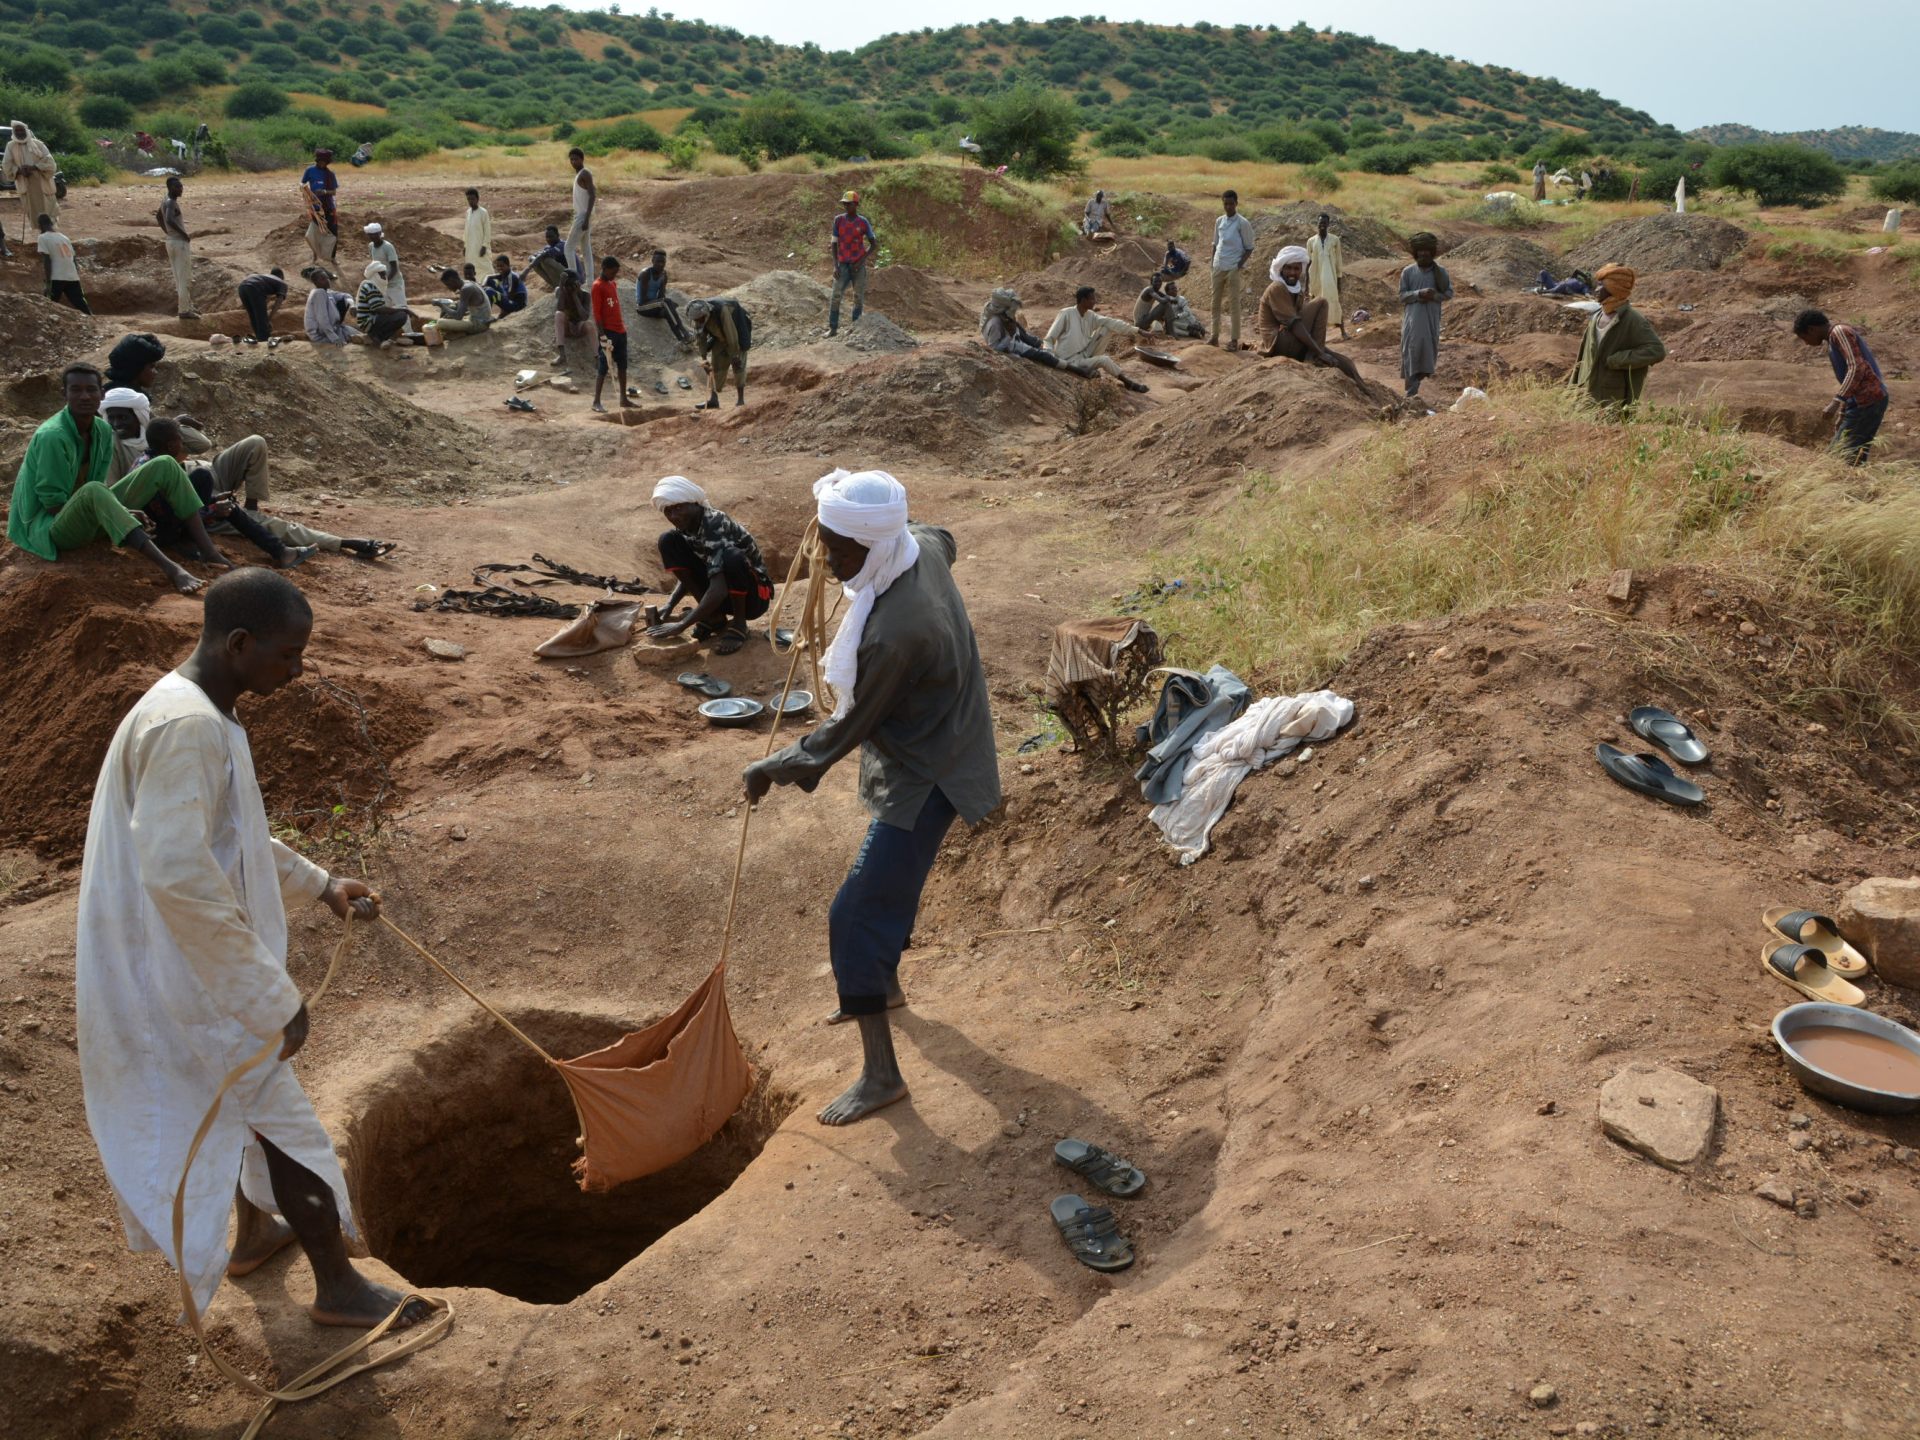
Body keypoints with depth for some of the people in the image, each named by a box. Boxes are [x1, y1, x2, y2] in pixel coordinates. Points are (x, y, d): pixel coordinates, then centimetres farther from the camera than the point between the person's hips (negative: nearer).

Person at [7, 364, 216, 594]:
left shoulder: (103, 431, 1)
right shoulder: (52, 436, -21)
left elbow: (101, 485, 4)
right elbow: (53, 504, -21)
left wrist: (121, 514, -17)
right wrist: (121, 515, -21)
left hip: (93, 520, 7)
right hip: (51, 526, -7)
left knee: (164, 465, -5)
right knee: (93, 492, -41)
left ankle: (208, 552, -19)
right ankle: (170, 569, -53)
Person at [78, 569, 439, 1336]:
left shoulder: (194, 713, 6)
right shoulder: (184, 726, -28)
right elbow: (179, 875, -35)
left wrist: (319, 883, 19)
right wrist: (271, 998, -31)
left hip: (189, 968, 10)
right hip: (186, 983, -10)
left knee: (248, 1105, 28)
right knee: (283, 1126, 5)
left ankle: (253, 1231, 49)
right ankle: (338, 1287, 22)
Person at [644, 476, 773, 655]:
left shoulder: (715, 524, -28)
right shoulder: (685, 526, -5)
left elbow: (719, 590, -38)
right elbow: (687, 576, 6)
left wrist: (681, 625, -37)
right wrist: (669, 606, -13)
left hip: (753, 594, -7)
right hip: (717, 593, 7)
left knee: (731, 556, -39)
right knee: (668, 542, -9)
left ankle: (739, 624, -12)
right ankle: (714, 617, -1)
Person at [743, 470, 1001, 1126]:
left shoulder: (895, 634, -36)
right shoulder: (922, 549, -10)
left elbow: (847, 730, -23)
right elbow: (944, 540, 19)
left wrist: (773, 769, -9)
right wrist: (859, 507, 18)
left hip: (922, 780, -10)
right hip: (927, 751, 10)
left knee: (856, 915, -7)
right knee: (891, 882, 29)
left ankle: (880, 1073, 2)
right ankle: (885, 985, 53)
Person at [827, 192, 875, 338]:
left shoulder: (863, 222, -3)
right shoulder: (838, 220, 2)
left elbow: (874, 244, 0)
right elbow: (834, 243, 4)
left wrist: (861, 260, -11)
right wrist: (835, 265, -5)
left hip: (858, 265, -1)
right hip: (843, 265, 1)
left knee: (859, 297, 0)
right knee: (836, 296, -8)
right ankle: (832, 328, -7)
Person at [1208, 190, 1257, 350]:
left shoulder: (1243, 223, -7)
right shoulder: (1219, 221, 9)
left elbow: (1249, 248, -5)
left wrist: (1239, 265, -13)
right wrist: (1213, 263, 8)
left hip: (1233, 268, -6)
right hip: (1218, 267, 6)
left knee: (1234, 303, -4)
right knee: (1215, 302, 9)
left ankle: (1235, 339, -1)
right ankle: (1215, 336, 17)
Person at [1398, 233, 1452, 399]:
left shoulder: (1440, 272, 2)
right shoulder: (1408, 272, 1)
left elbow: (1449, 293, 3)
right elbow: (1402, 296, -2)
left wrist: (1433, 296, -14)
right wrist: (1419, 293, -18)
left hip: (1432, 321, 2)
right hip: (1412, 320, -2)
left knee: (1429, 352, 7)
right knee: (1411, 354, -7)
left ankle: (1420, 376, 28)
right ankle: (1411, 391, -6)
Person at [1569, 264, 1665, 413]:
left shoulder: (1632, 320, -10)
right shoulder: (1597, 317, 12)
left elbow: (1657, 350, -19)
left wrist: (1618, 360, -20)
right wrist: (1572, 388, 15)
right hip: (1586, 398, 7)